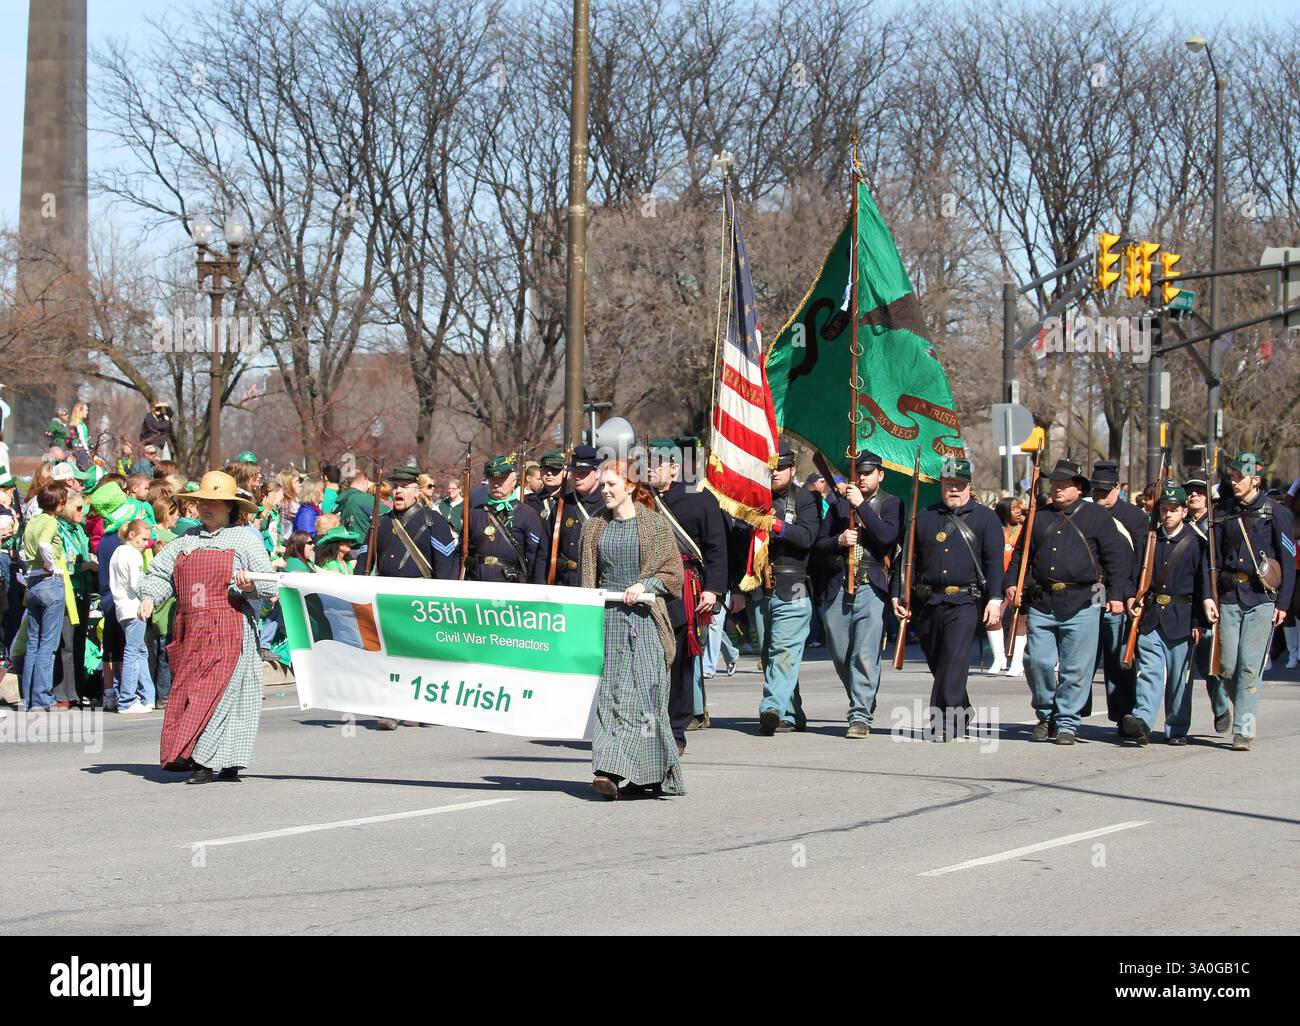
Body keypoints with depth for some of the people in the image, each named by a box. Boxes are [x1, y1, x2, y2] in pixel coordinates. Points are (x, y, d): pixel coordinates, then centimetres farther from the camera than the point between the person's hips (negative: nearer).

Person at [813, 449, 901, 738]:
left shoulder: (891, 504, 7)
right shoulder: (839, 504, 16)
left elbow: (888, 535, -12)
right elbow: (819, 546, 12)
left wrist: (861, 505, -13)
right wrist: (838, 541, -8)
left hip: (872, 587, -4)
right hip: (836, 589, 4)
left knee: (865, 655, -13)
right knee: (841, 657, 9)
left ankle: (861, 716, -12)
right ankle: (862, 700, 31)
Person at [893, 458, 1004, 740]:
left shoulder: (985, 518, 6)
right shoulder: (924, 518, 14)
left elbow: (994, 562, -1)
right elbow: (909, 559, 14)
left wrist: (994, 599, -11)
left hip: (965, 602, -4)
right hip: (928, 603, 4)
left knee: (954, 660, -16)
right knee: (936, 661, 11)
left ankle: (946, 722, -18)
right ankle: (962, 715, 29)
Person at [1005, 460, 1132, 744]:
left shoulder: (1097, 516, 5)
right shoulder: (1038, 517, 15)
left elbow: (1116, 557, 2)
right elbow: (1021, 554, 20)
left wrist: (1117, 594, -5)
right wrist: (1011, 583, 5)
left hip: (1081, 603, -3)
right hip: (1042, 603, 3)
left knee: (1075, 668, -2)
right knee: (1037, 661, -1)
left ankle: (1067, 723, 7)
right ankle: (1046, 716, 17)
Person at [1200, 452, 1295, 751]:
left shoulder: (1276, 512, -1)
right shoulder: (1223, 513, 9)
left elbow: (1288, 560, 0)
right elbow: (1210, 557, 9)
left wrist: (1283, 603, -4)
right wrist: (1207, 596, -1)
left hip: (1262, 599, -4)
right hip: (1229, 597, 4)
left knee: (1249, 666, -8)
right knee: (1228, 667, 2)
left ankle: (1244, 730, -6)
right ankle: (1244, 710, 26)